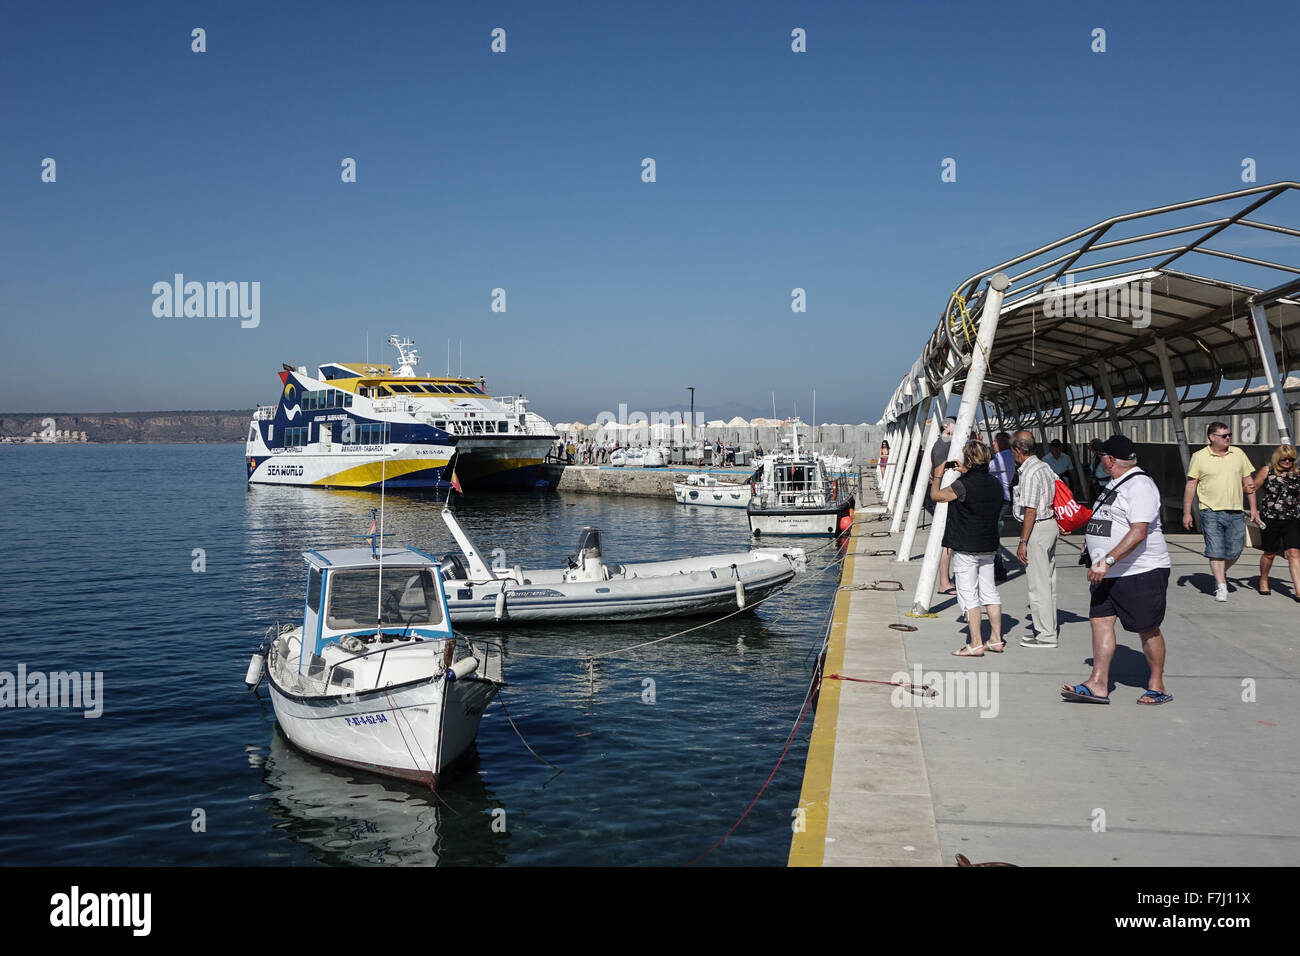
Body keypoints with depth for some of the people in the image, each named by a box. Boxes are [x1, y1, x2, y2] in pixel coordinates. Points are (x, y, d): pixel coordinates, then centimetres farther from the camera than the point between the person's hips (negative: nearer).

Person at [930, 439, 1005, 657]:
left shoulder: (964, 485, -19)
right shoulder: (995, 484, 3)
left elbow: (936, 495, -7)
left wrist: (938, 476, 10)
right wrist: (965, 474, 28)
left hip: (965, 547, -7)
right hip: (988, 546, 7)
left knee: (968, 595, -2)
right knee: (989, 591, 14)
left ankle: (976, 643, -2)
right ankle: (996, 639, 19)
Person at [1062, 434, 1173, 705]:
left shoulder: (1139, 485, -17)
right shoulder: (1117, 484, 15)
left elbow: (1139, 532, -27)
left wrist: (1107, 560, -32)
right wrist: (1092, 538, 28)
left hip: (1141, 572, -9)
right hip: (1110, 574, 9)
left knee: (1148, 630, 3)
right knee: (1100, 620, 1)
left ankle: (1157, 687, 16)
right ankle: (1098, 684, 1)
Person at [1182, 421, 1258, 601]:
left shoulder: (1238, 454, 9)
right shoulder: (1199, 457, -1)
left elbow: (1248, 481, 14)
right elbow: (1190, 485, 1)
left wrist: (1253, 508, 10)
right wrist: (1187, 512, -2)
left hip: (1235, 512, 3)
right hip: (1211, 512, -3)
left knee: (1234, 552, 4)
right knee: (1216, 551, -6)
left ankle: (1220, 574, 31)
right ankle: (1221, 587, 2)